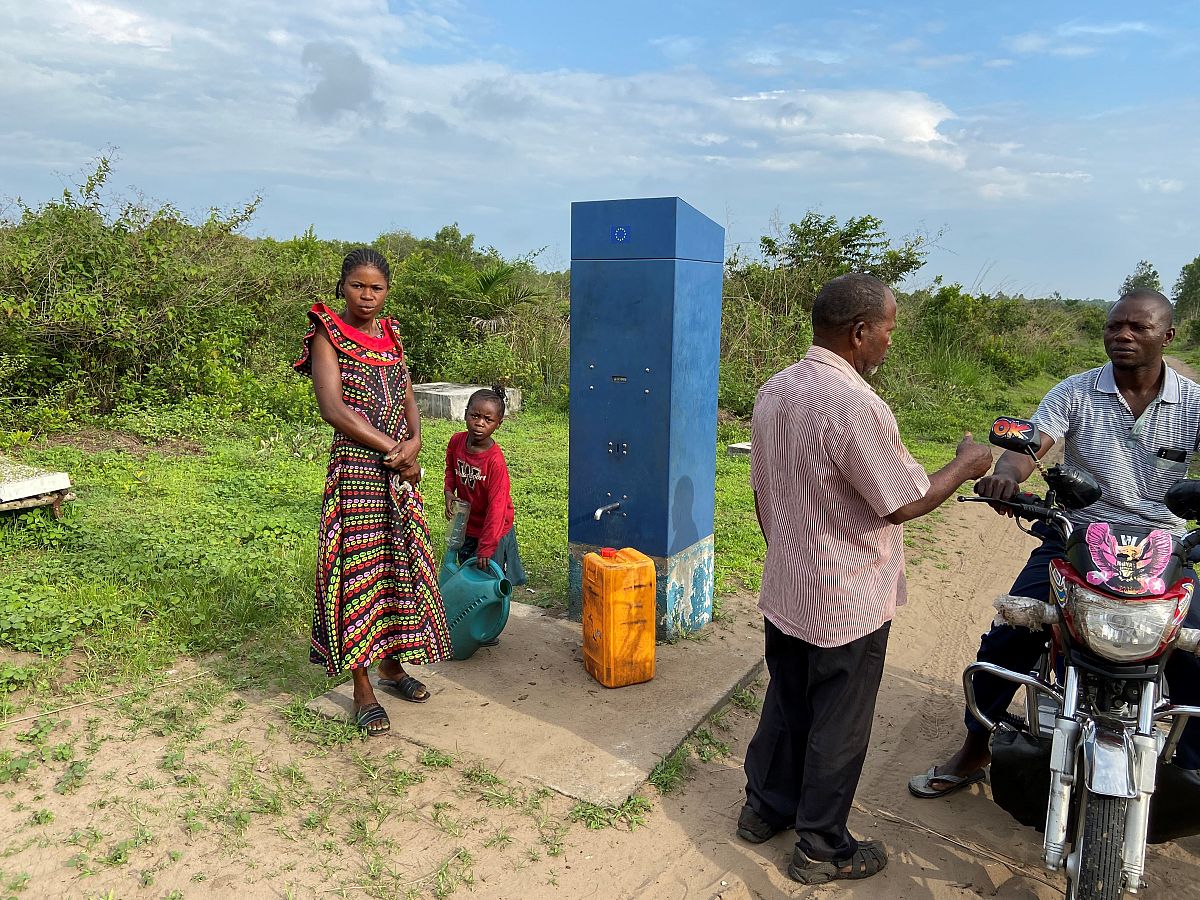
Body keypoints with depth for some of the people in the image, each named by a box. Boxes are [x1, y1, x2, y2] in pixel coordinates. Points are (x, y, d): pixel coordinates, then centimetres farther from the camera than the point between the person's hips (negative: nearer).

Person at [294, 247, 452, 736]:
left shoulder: (391, 335, 14)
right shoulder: (328, 336, -4)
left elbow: (408, 400, 11)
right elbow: (332, 408, -16)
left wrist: (413, 444, -9)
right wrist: (392, 449, -16)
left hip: (400, 468, 6)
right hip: (355, 466, -6)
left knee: (402, 563, 11)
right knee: (357, 568, -1)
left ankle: (392, 664, 28)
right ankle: (362, 688, 10)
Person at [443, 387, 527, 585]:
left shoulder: (495, 460, -29)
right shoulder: (456, 442, -10)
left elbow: (497, 507, -29)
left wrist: (486, 548, -31)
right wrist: (449, 492, -9)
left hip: (493, 529, -6)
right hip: (466, 525, 6)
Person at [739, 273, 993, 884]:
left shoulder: (774, 392, 1)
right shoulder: (855, 405, -26)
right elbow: (903, 504, -19)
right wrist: (965, 465, -2)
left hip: (786, 592, 8)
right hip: (847, 604, -8)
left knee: (785, 704, 22)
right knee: (838, 727, 10)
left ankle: (765, 808, 38)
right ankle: (822, 850, 26)